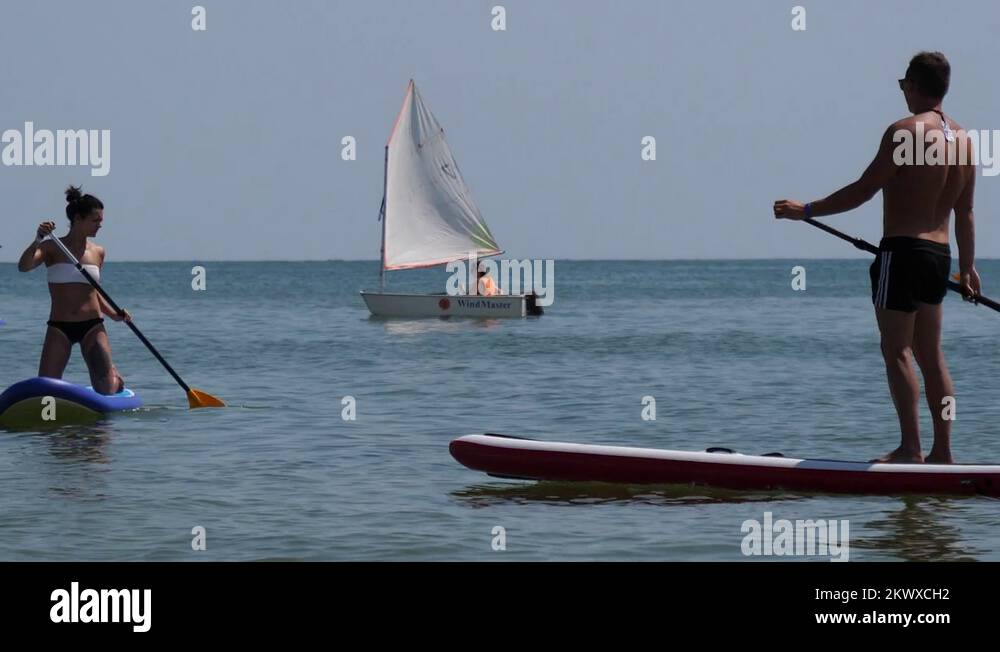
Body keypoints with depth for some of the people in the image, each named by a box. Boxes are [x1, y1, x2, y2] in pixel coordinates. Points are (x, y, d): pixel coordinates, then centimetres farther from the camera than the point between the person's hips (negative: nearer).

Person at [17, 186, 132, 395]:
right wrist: (38, 241, -34)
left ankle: (114, 373, 28)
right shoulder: (53, 248, -2)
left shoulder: (98, 253, 8)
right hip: (59, 328, -2)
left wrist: (113, 315, 5)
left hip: (92, 326, 2)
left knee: (106, 389, -8)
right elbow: (23, 267, -19)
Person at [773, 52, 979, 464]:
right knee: (930, 353, 12)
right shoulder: (962, 139, 9)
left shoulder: (904, 132, -13)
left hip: (902, 250, -7)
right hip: (939, 255, 7)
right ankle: (942, 450, 11)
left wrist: (806, 210, -4)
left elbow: (863, 190, -12)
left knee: (897, 352, -3)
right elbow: (964, 213, 15)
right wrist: (968, 268, 23)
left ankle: (910, 447, -7)